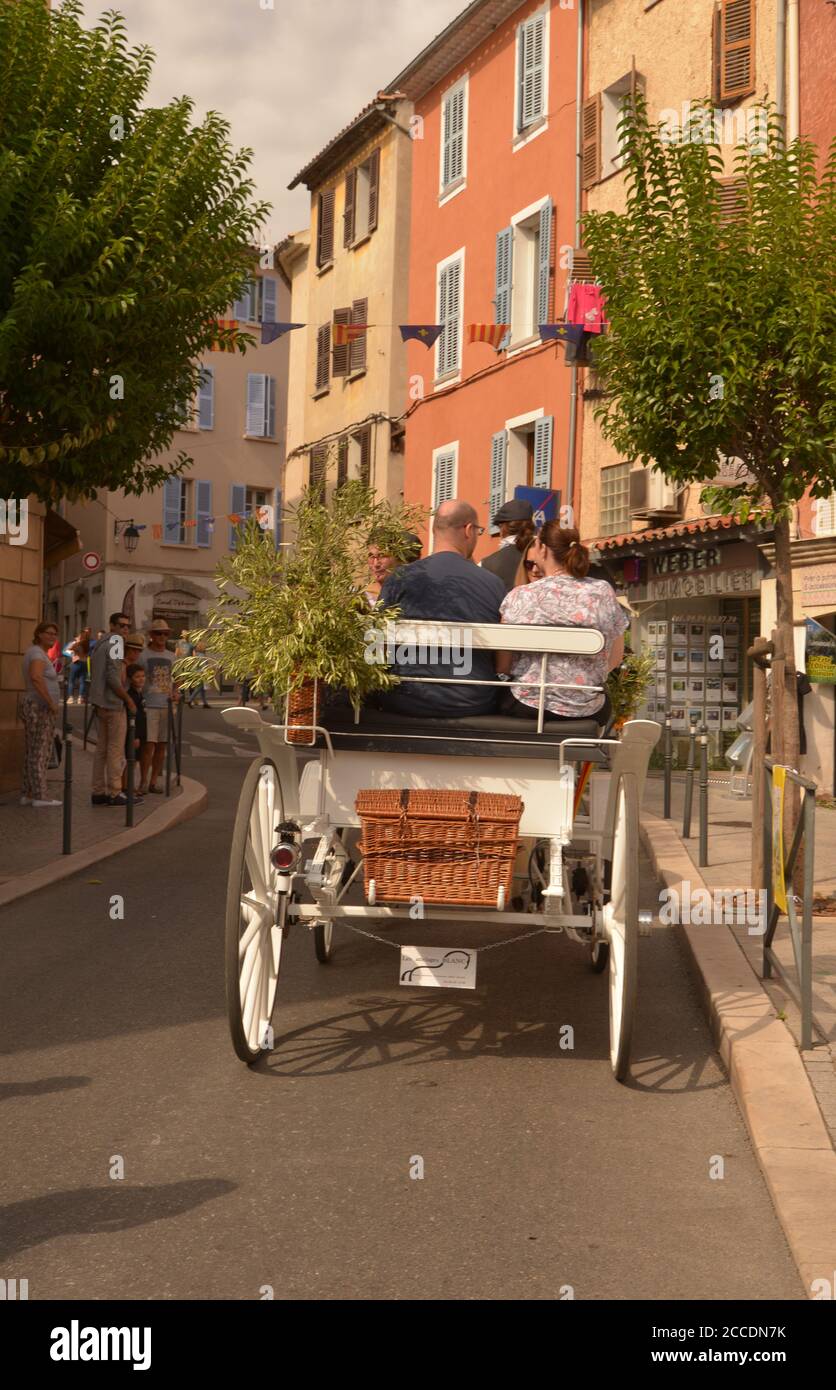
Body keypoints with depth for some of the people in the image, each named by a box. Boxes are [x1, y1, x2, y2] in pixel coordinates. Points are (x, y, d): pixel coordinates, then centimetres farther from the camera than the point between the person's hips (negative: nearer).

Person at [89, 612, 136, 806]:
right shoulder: (115, 642, -14)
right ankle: (114, 793, -4)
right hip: (114, 703, -10)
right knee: (116, 749, -5)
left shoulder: (100, 645, 16)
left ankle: (98, 792, 12)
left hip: (101, 703, 10)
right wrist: (129, 700, -12)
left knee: (102, 748, 11)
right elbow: (113, 679, -21)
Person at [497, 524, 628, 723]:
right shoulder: (604, 592, -3)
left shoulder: (520, 597, -9)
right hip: (588, 712, 2)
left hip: (528, 710, -2)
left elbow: (502, 667, -3)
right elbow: (614, 659, 7)